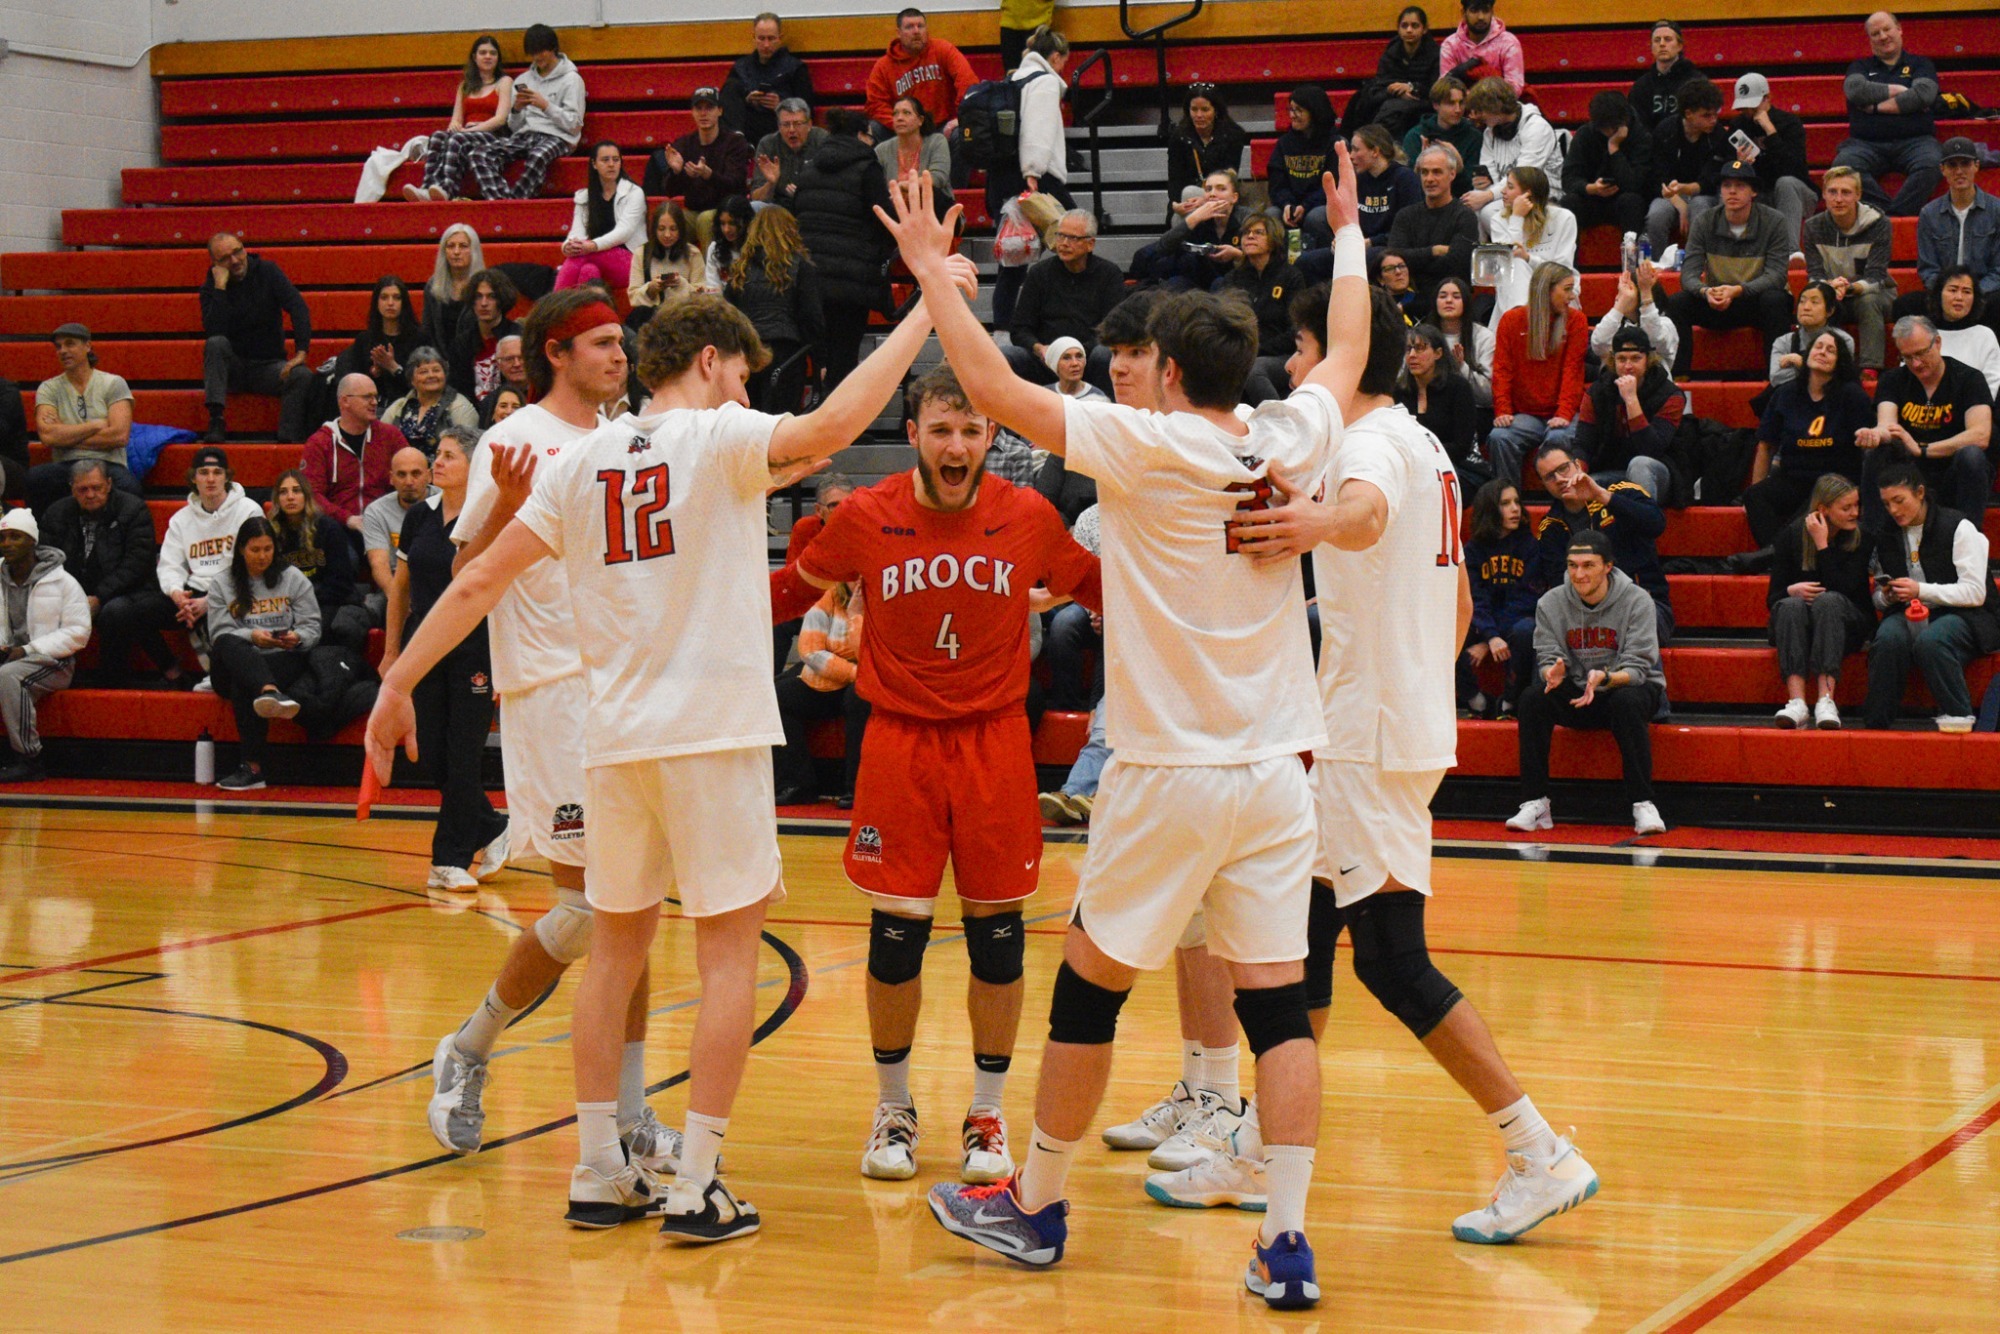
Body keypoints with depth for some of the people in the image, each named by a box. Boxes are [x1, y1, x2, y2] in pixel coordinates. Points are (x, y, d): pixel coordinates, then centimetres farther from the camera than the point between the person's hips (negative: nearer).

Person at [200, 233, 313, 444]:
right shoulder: (211, 288, -2)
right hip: (231, 368, 0)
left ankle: (289, 440, -34)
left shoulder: (267, 272, 0)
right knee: (216, 344, -31)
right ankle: (216, 422, -35)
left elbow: (298, 308, -11)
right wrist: (220, 287, -21)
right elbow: (214, 331, -20)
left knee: (302, 376, -29)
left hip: (268, 366, 0)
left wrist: (301, 352, -24)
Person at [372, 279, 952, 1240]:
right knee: (729, 950, 0)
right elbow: (833, 423, -24)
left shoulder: (580, 460, 9)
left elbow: (477, 583, 7)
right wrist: (927, 309, -16)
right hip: (713, 729, -5)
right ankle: (695, 1189, -3)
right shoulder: (718, 438, -5)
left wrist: (398, 683, 13)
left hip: (614, 737, 5)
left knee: (618, 946, 14)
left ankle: (602, 1174, 16)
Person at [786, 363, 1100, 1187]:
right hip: (899, 741, 0)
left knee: (996, 931, 3)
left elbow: (1100, 589, 12)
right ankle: (893, 1109, 21)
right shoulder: (865, 518, -6)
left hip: (995, 741, 0)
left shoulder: (1030, 518, -4)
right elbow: (795, 589, 12)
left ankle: (987, 1115, 19)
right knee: (896, 932, 2)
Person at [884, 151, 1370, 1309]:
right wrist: (1349, 236, 37)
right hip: (1275, 773, 4)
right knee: (1279, 1005, 2)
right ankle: (1288, 1242, -3)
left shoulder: (1145, 446, -11)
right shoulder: (1289, 443, 3)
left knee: (1090, 989, 10)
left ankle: (1036, 1206, 23)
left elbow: (996, 387, -8)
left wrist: (933, 268, 3)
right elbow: (1348, 356, 23)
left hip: (1169, 777, -4)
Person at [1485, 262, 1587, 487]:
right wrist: (1502, 410, -12)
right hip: (1525, 414, 1)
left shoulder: (1575, 320, 5)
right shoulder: (1511, 320, 7)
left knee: (1557, 438, -33)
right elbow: (1502, 370, 3)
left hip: (1559, 415, -1)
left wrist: (1564, 413, -17)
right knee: (1499, 438, -27)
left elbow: (1573, 371, -4)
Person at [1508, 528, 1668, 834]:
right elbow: (1547, 658, -5)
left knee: (1627, 702, -38)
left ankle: (1643, 806, -34)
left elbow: (1637, 668, -18)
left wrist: (1604, 678, -39)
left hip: (1629, 686, -3)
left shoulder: (1635, 600, -13)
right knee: (1532, 697, -26)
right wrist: (1553, 672, -31)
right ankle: (1534, 804, -25)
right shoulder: (1551, 603, -3)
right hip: (1575, 694, 3)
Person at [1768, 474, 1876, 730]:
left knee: (1828, 600, -34)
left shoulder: (1861, 536, -1)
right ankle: (1797, 702, -48)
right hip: (1795, 623, 1)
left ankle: (1826, 701, -48)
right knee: (1791, 605, -33)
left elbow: (1844, 588, -14)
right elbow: (1773, 598, -1)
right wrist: (1792, 591, -24)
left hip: (1848, 622, -1)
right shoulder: (1792, 535, 0)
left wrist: (1822, 544, -16)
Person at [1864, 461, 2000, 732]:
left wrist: (1921, 590, -17)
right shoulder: (1886, 536, 15)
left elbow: (1975, 593, -10)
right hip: (1907, 615, 4)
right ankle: (1876, 722, -29)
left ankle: (1958, 715, -24)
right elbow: (1879, 598, 21)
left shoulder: (1957, 527, -3)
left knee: (1929, 640, -38)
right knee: (1888, 637, -32)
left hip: (1960, 615, -4)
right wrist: (1886, 596, -4)